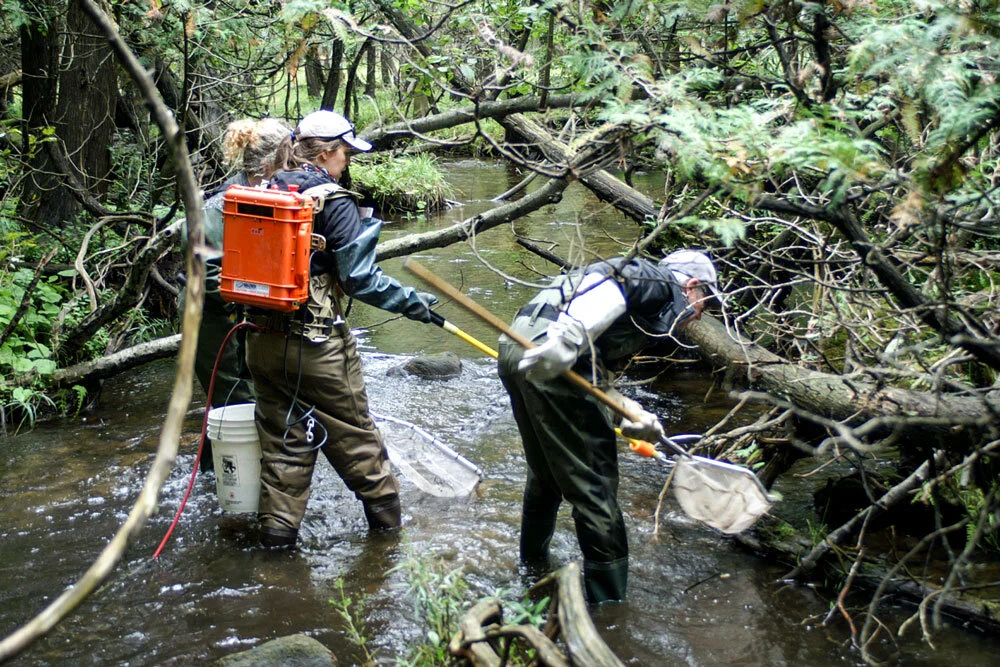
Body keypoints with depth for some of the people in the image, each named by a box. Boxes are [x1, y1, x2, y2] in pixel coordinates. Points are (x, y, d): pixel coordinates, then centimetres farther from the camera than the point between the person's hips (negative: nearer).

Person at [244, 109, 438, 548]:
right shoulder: (334, 202, -13)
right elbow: (359, 277, -16)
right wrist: (413, 302, -6)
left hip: (264, 343, 6)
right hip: (318, 347, -5)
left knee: (281, 438, 16)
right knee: (354, 435, 12)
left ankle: (278, 527, 20)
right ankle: (385, 514, 27)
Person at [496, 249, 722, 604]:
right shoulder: (664, 287, 4)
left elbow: (596, 381, 24)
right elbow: (611, 288, -19)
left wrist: (633, 413, 17)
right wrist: (569, 335, -30)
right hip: (554, 365, -10)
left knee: (545, 470, 28)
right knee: (593, 485, 0)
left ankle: (532, 561, 48)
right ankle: (608, 601, 9)